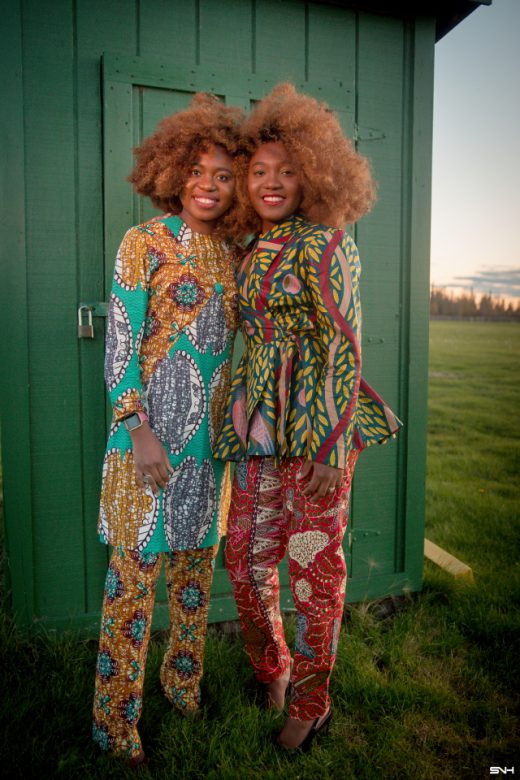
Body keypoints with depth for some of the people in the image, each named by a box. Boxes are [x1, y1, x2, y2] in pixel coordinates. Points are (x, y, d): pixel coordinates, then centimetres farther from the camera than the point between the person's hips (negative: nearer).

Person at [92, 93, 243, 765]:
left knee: (197, 559, 16)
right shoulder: (144, 242, -6)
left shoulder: (229, 255, 10)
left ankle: (184, 684, 36)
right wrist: (140, 432, -16)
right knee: (136, 567, 2)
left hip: (210, 433, 6)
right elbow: (120, 342, -10)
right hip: (152, 432, -5)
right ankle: (117, 720, 21)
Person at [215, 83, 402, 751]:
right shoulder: (251, 252, 15)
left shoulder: (321, 241, -7)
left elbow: (345, 344, -13)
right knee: (246, 557, 13)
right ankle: (269, 671, 40)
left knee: (314, 562, 5)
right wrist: (238, 426, 15)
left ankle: (312, 701, 28)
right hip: (258, 425, 7)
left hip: (315, 423, -7)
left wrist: (333, 443, -18)